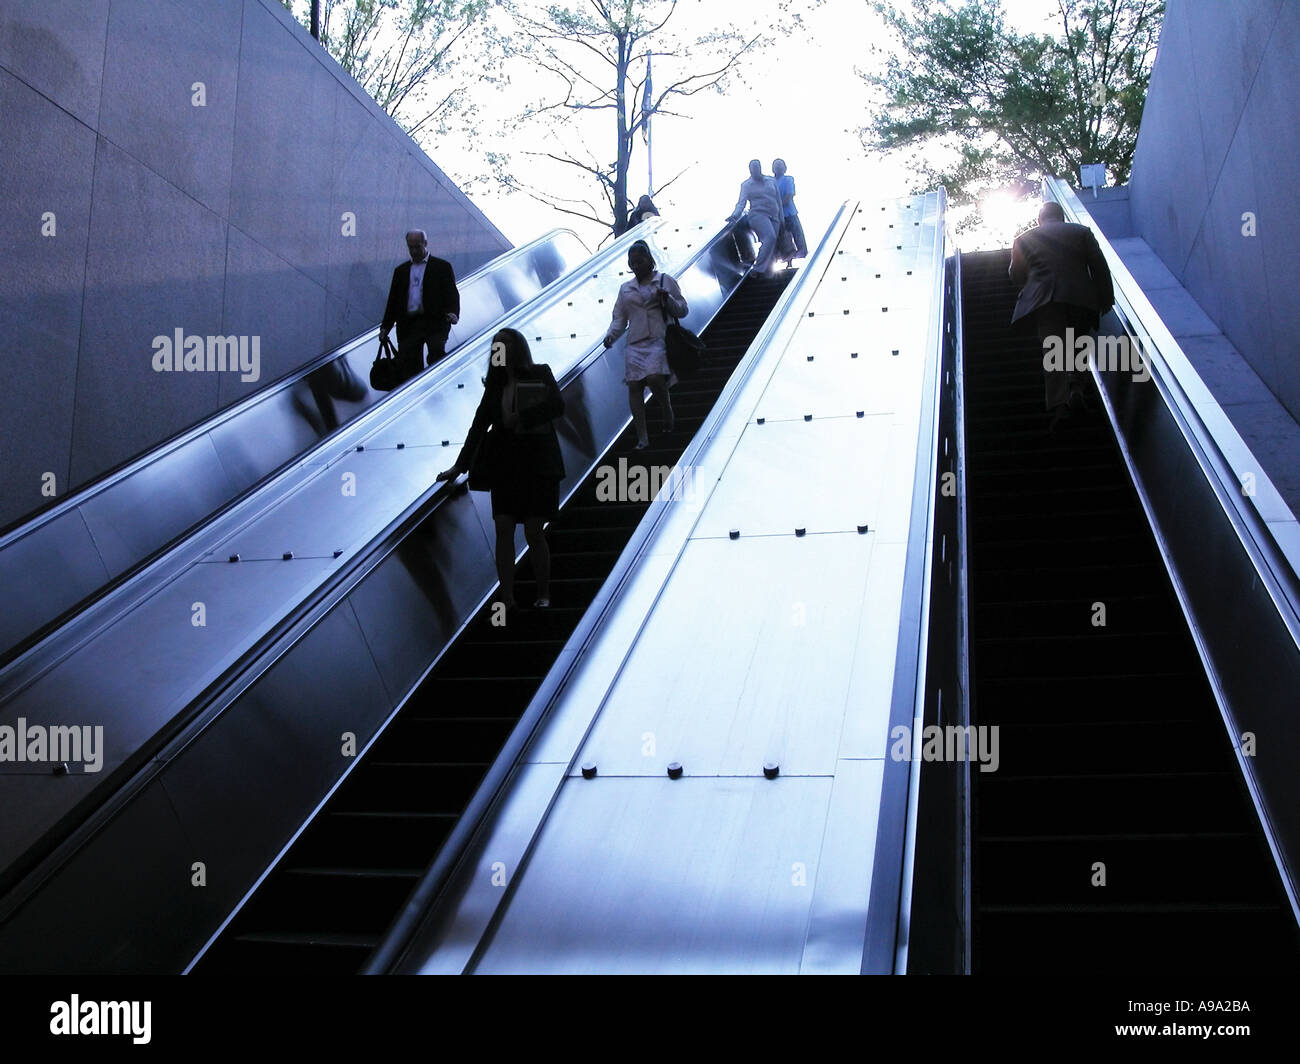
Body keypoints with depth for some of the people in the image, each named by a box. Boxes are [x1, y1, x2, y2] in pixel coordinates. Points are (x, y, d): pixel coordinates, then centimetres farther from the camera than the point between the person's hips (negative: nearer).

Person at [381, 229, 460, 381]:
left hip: (434, 322, -4)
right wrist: (386, 326, 13)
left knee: (437, 352, -23)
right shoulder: (400, 271, 21)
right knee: (407, 362, -2)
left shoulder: (442, 267, 10)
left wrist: (453, 313, -18)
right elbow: (393, 300, 21)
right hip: (408, 325, 4)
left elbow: (452, 293, 2)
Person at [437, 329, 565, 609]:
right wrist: (460, 466, 12)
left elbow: (557, 405, -14)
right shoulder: (495, 384, 13)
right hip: (504, 463, 4)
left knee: (534, 533, -3)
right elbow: (480, 425, 14)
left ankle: (543, 594, 12)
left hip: (537, 462, -4)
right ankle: (507, 598, -2)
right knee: (503, 530, -5)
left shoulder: (540, 374, 2)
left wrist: (521, 417, -17)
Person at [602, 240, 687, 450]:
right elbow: (619, 318, 18)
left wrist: (667, 299, -9)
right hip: (635, 344, 4)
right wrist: (611, 335, 0)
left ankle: (667, 412, 5)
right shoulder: (626, 289, 20)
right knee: (634, 385, -8)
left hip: (659, 340, -4)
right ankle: (642, 437, -6)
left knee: (655, 377, -25)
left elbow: (682, 310, 9)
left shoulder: (665, 281, 11)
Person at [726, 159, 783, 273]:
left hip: (774, 217, 5)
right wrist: (735, 215, -23)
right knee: (770, 237, -30)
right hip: (758, 214, -5)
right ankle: (758, 269, -30)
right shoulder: (746, 185, 7)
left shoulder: (771, 181, 17)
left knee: (772, 247, -3)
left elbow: (778, 201, 19)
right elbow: (741, 202, -4)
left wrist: (781, 219, 15)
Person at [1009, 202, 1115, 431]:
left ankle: (1058, 405, -21)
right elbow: (1100, 268, 9)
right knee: (1075, 348, 15)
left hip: (1045, 300, -1)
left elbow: (1016, 275, 18)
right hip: (1081, 299, 1)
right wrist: (1106, 299, 13)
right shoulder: (1082, 232, 15)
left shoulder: (1024, 239, 13)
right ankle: (1075, 387, -10)